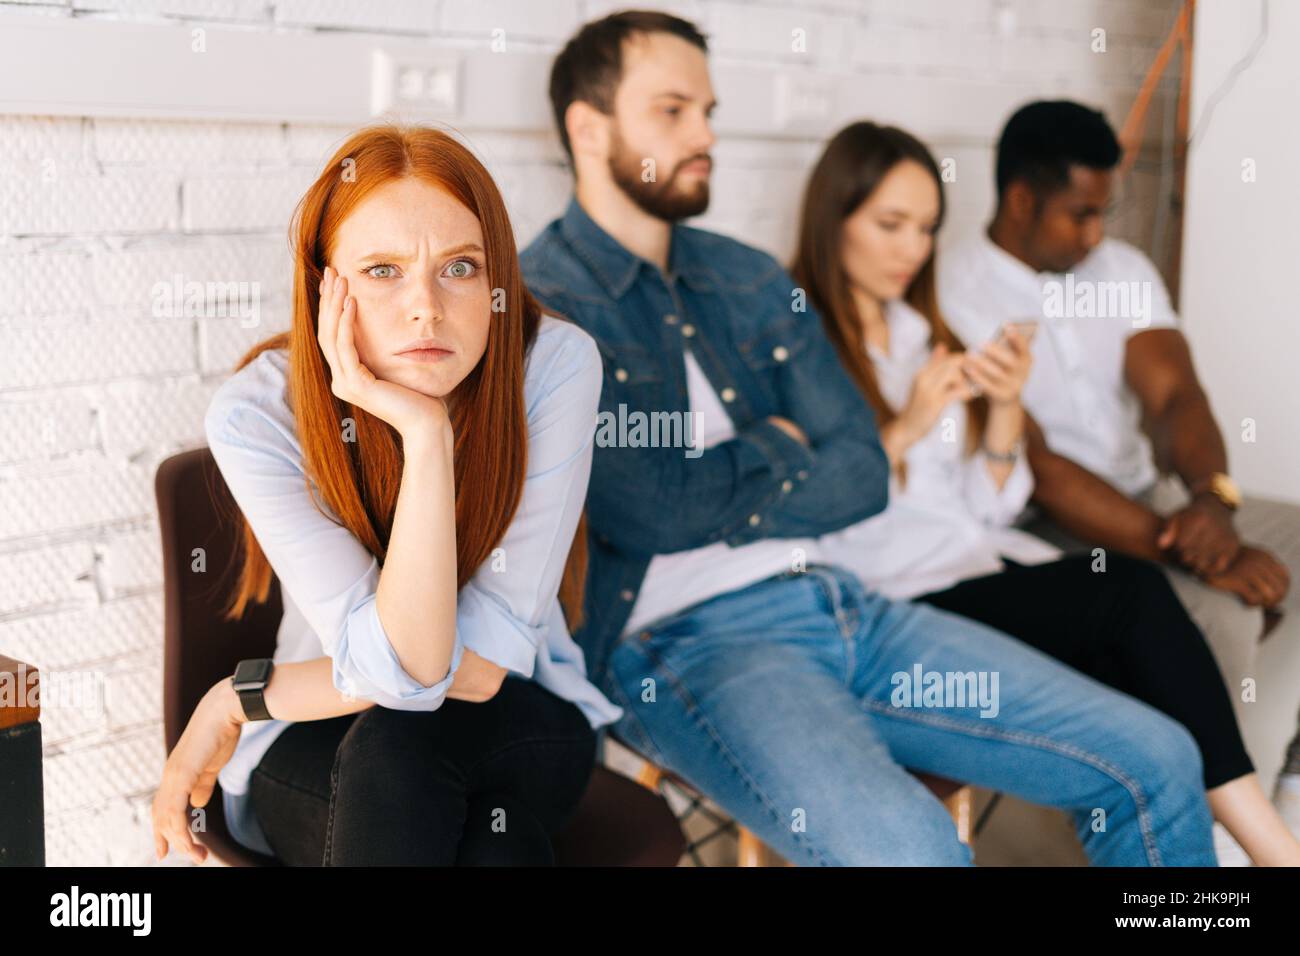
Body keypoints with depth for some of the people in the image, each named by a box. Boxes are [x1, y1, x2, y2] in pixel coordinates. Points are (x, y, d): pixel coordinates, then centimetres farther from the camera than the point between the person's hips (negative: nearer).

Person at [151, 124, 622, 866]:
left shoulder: (555, 366, -21)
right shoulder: (258, 414, -20)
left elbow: (483, 665, -20)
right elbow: (406, 668, -27)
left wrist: (238, 700, -14)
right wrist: (424, 434, -35)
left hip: (517, 731, 1)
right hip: (319, 749, 0)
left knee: (395, 741, -32)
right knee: (389, 760, -33)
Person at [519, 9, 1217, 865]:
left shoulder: (750, 280, 15)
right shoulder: (536, 301, -6)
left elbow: (863, 473, 8)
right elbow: (648, 509, -17)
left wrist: (720, 501, -7)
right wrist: (774, 451, 1)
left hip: (832, 601, 7)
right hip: (683, 637, -7)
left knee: (1158, 762, 0)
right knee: (910, 846, -35)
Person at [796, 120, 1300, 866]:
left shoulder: (923, 333, 20)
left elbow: (990, 508, 12)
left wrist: (1005, 408, -4)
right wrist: (905, 429, -19)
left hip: (981, 556, 6)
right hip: (892, 595, -6)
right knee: (1131, 597, -25)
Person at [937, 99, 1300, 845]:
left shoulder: (1122, 269, 8)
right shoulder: (957, 298, -13)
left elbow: (1174, 393, -5)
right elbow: (1037, 469, -20)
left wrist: (1212, 497, -28)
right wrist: (1189, 550, -26)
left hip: (1158, 505, 7)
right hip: (1052, 536, -7)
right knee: (1220, 611, -30)